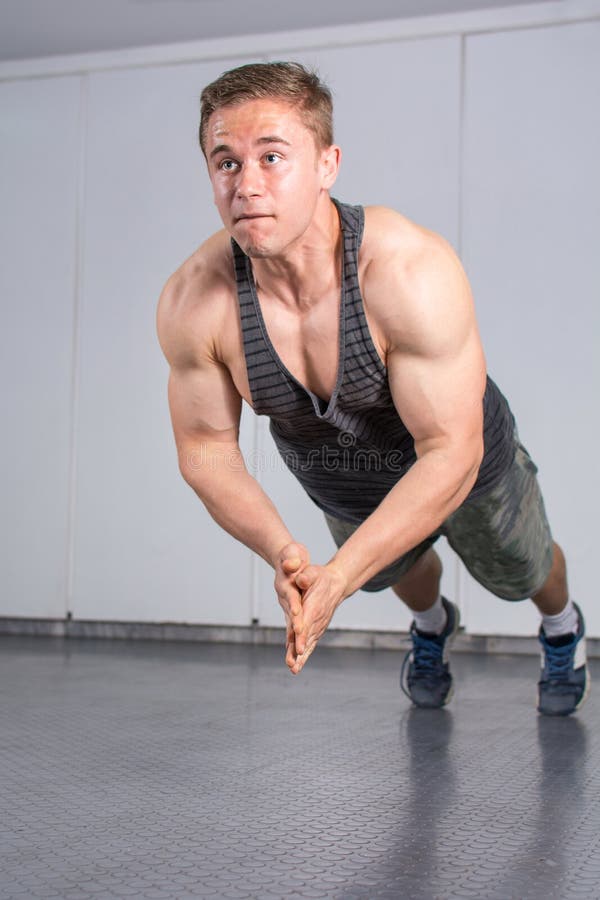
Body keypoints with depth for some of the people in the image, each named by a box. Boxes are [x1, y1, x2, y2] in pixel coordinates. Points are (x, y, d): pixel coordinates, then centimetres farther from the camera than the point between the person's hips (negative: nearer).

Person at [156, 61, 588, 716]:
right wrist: (283, 554, -36)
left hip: (466, 470, -2)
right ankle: (432, 623, 73)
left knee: (519, 573, 28)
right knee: (394, 568, 34)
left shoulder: (413, 274, -42)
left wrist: (337, 578, -47)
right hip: (342, 493, 3)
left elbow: (450, 455, -38)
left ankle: (562, 626, 67)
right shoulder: (191, 304, -32)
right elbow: (205, 449, -19)